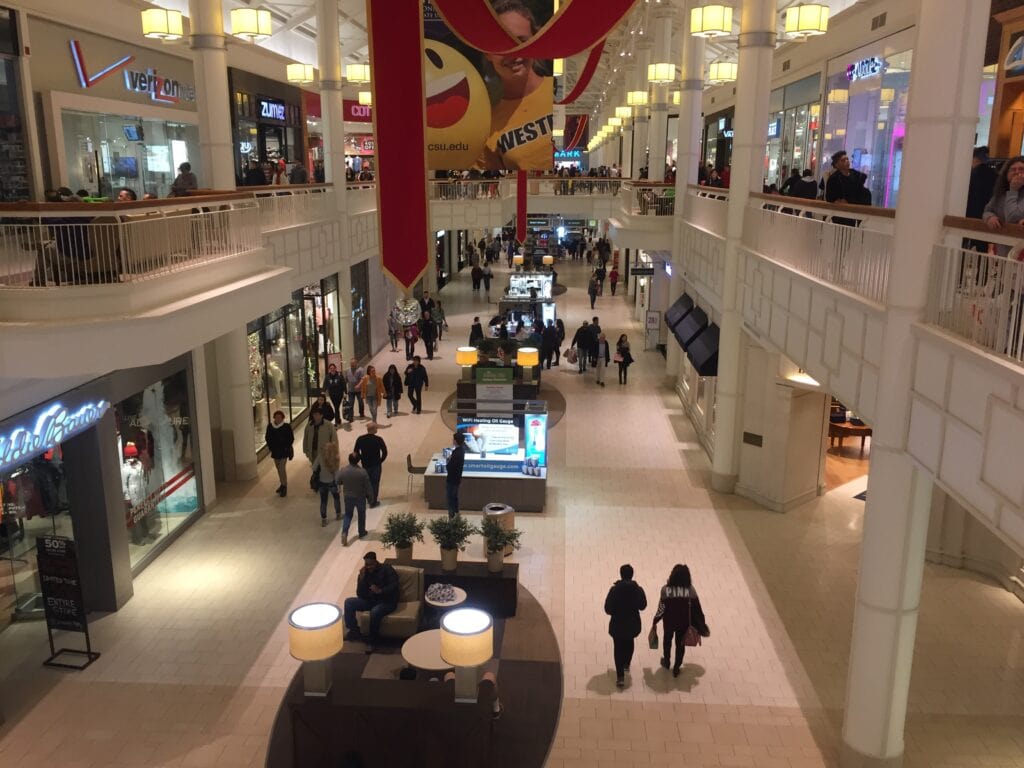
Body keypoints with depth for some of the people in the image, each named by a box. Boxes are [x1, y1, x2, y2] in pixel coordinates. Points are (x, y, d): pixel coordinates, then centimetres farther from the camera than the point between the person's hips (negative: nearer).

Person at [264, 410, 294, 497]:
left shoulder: (287, 426, -10)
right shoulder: (270, 426, 0)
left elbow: (291, 438, -5)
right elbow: (267, 437, 11)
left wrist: (286, 447, -12)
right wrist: (270, 446, 0)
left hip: (284, 451, -5)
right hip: (275, 451, 5)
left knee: (282, 469, -11)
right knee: (278, 469, 17)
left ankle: (284, 487, -4)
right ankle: (282, 484, 32)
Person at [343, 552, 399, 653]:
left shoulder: (386, 569, -9)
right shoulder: (364, 573, 3)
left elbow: (394, 585, -19)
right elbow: (360, 595, -4)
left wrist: (380, 591, -33)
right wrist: (361, 578, -16)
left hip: (387, 601, -6)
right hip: (371, 600, 6)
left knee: (375, 612, -36)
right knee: (349, 602, -9)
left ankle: (371, 641, -18)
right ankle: (354, 632, -5)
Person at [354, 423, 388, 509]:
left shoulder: (360, 439, -10)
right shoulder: (378, 439, -18)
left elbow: (355, 452, -4)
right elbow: (385, 452, -15)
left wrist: (362, 459, 8)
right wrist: (380, 461, 0)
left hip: (365, 464, 3)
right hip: (376, 465, -3)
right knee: (375, 483, 10)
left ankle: (370, 499, 33)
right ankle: (374, 502, 16)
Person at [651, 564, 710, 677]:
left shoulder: (666, 589, -22)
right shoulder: (691, 590, -18)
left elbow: (661, 608, -16)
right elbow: (696, 609, -11)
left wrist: (654, 623, -2)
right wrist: (701, 625, 3)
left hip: (669, 621, 0)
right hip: (684, 622, 0)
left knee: (667, 639, 28)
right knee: (680, 644, 22)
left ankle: (666, 661, 49)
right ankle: (676, 669, 34)